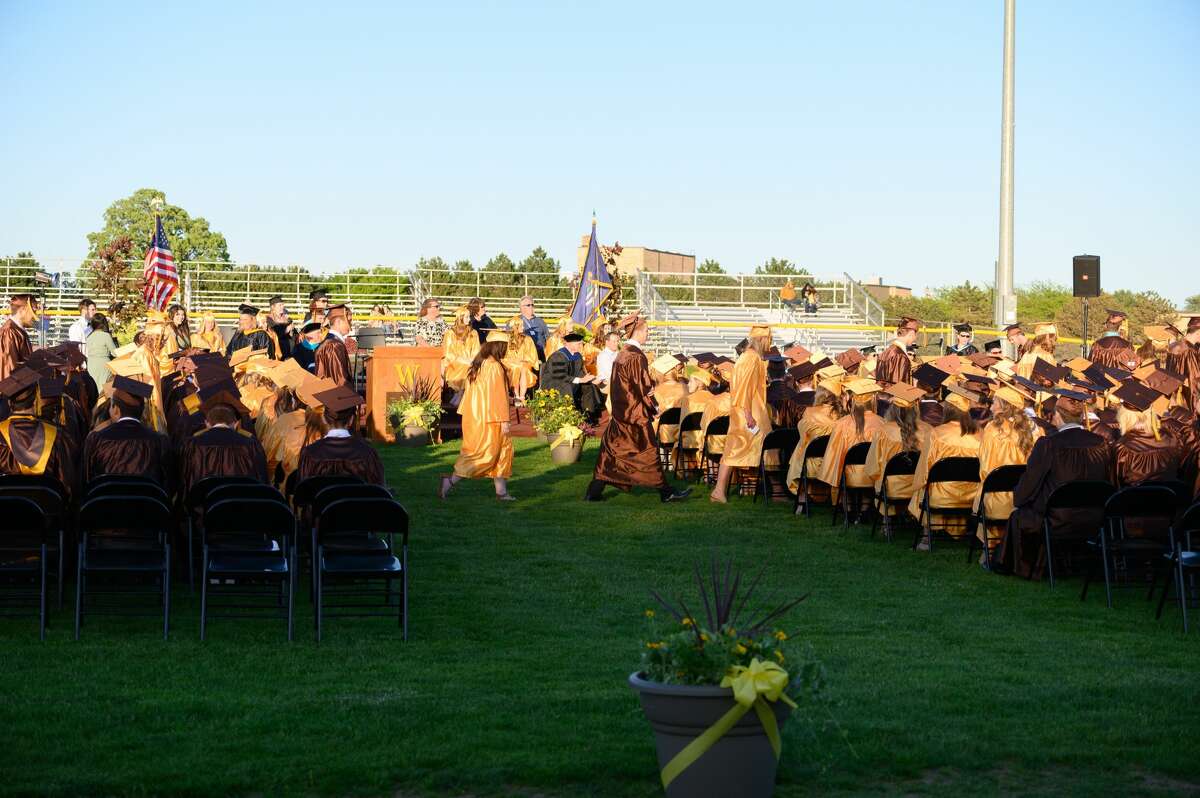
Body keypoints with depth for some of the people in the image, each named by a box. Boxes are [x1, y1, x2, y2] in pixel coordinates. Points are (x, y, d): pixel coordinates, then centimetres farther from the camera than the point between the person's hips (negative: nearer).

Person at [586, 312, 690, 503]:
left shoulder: (621, 355, 10)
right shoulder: (637, 356, -17)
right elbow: (644, 387, -15)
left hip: (620, 412, 9)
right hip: (635, 413, -9)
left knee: (612, 451, 9)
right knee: (648, 451, -1)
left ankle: (594, 492, 7)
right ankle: (666, 492, 6)